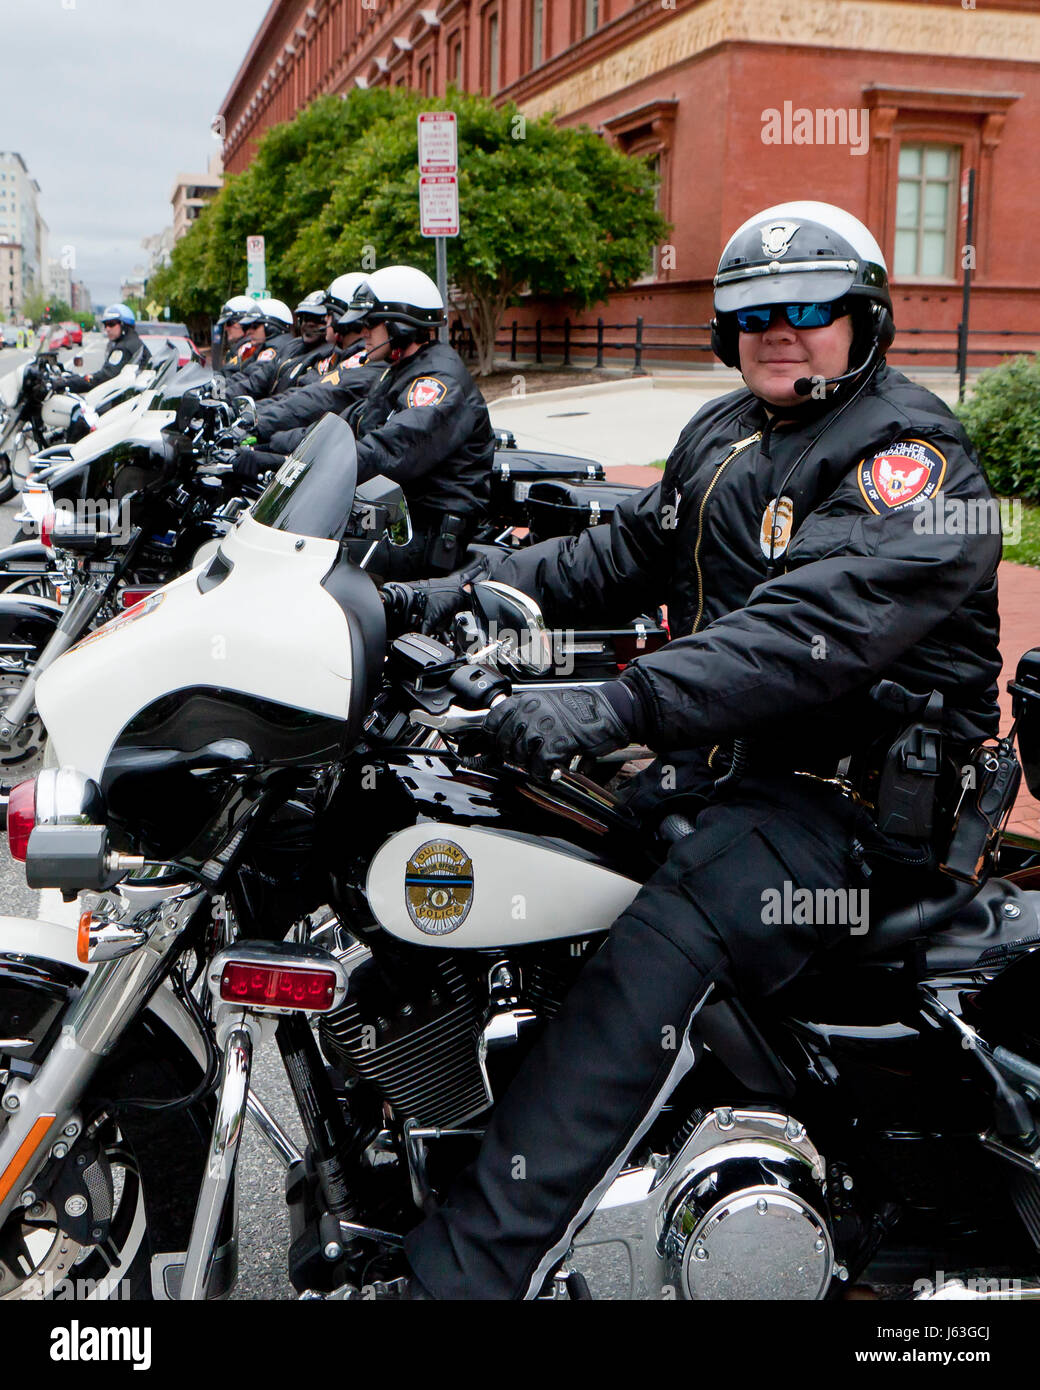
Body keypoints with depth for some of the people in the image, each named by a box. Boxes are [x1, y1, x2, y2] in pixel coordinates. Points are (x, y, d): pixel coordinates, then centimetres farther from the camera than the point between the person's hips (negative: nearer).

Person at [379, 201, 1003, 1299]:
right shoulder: (724, 432, 18)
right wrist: (460, 594, 6)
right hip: (715, 765, 9)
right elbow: (624, 552, 21)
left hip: (846, 799, -9)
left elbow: (817, 625, -29)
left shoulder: (910, 456, -12)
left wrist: (617, 707, -41)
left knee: (653, 964, -32)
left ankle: (462, 1271, -35)